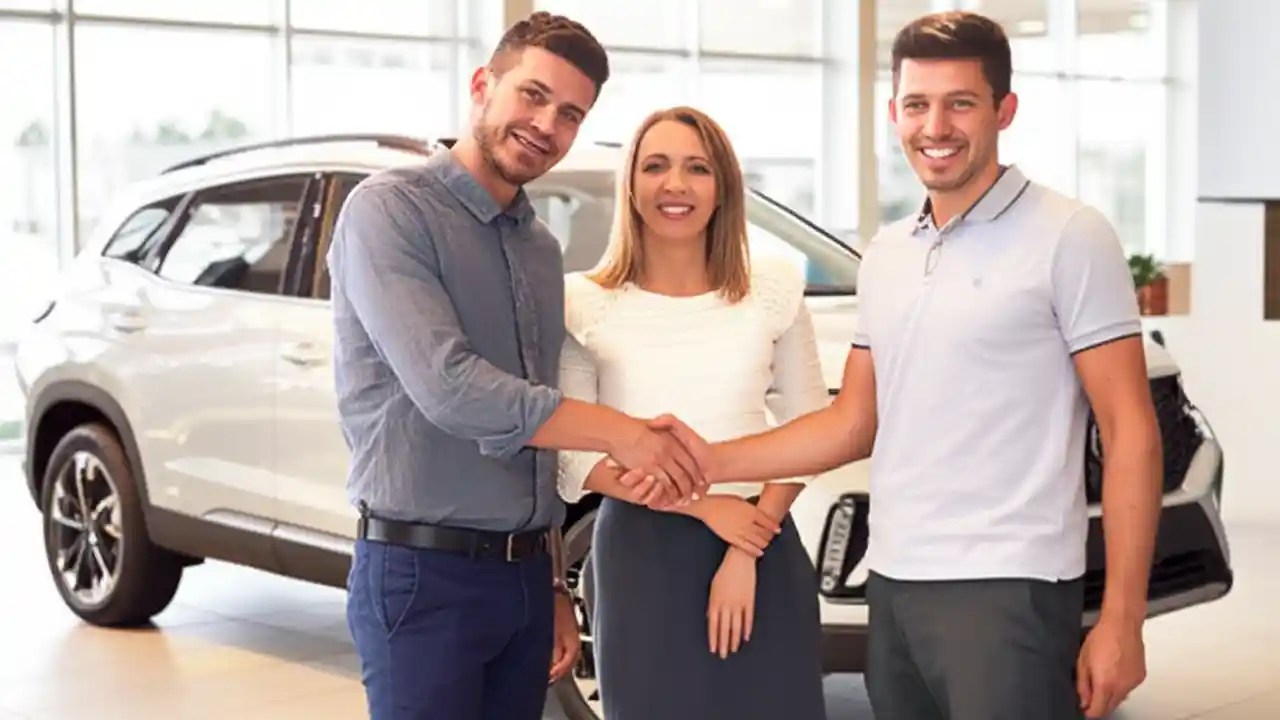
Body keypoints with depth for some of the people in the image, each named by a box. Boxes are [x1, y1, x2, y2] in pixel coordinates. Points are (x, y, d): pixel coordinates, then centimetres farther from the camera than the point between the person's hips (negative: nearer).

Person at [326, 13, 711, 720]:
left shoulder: (541, 248, 14)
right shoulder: (390, 209, -10)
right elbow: (448, 388, -22)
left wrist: (553, 584, 16)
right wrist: (620, 433, -17)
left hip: (524, 574, 7)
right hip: (424, 573, -7)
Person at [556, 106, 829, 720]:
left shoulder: (773, 289, 4)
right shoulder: (584, 302, -1)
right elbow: (570, 459, -5)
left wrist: (748, 550, -8)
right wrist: (705, 507, -14)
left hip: (763, 558, 1)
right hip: (640, 561, -1)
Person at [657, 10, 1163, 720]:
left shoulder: (1068, 238, -5)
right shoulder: (884, 255, 13)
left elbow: (1130, 432, -7)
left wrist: (1121, 618, -13)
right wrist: (707, 462, 5)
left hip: (1008, 589, -6)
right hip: (893, 585, 6)